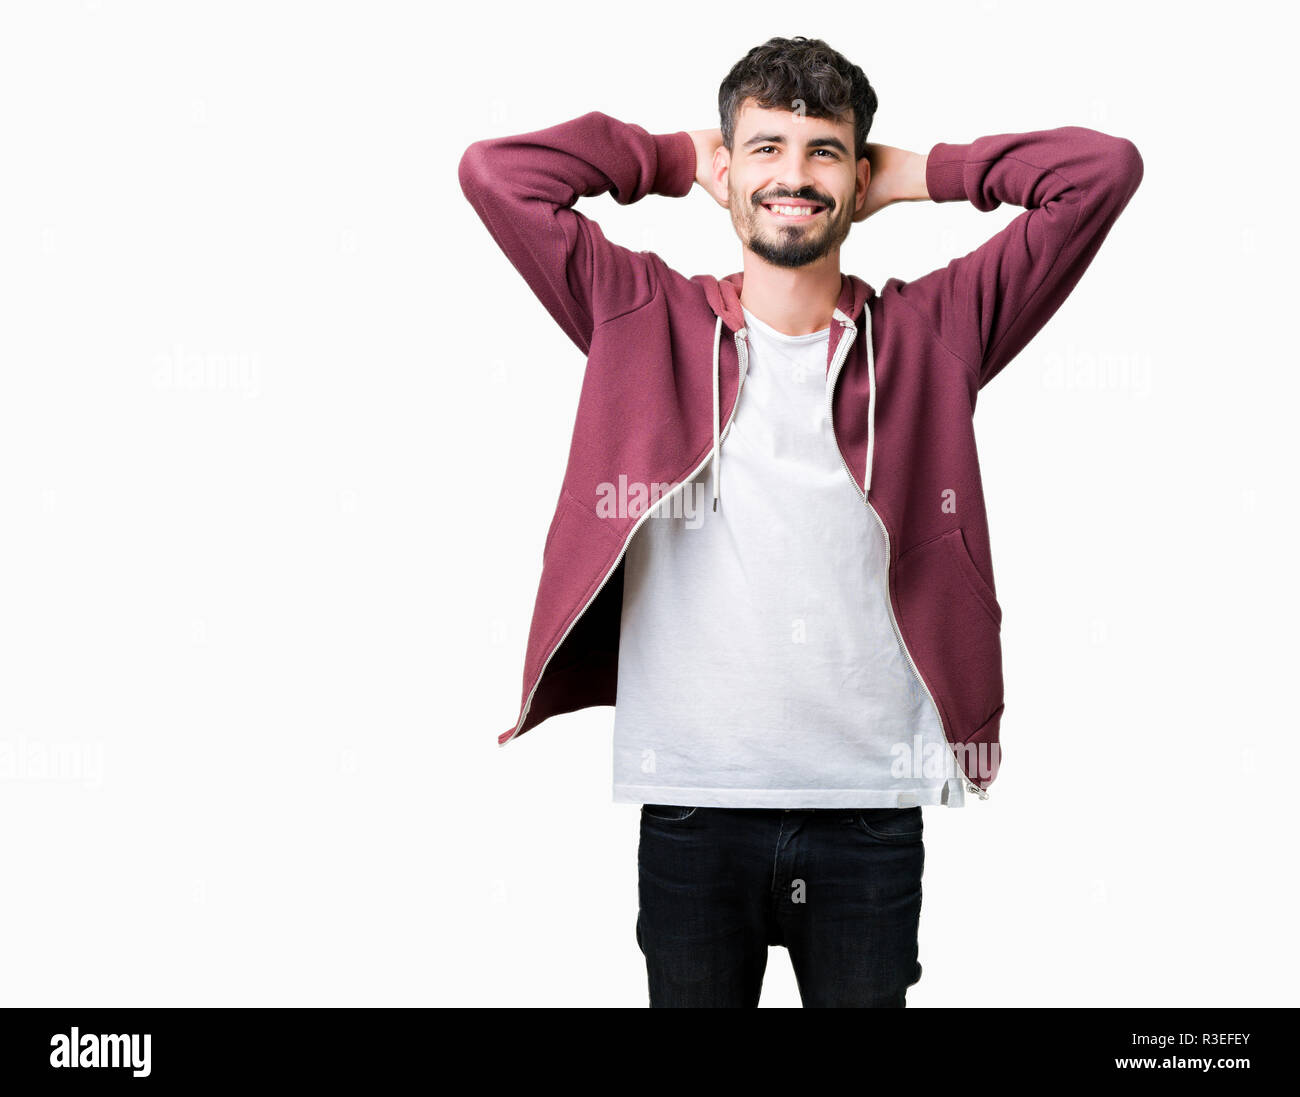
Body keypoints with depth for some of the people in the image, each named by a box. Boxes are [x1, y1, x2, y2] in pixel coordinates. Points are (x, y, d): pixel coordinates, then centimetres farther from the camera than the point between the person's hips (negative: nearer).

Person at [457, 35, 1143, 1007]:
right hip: (691, 808, 0)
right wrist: (674, 158, 9)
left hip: (871, 812, 1)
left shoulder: (931, 334, 5)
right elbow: (494, 170, 0)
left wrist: (917, 174, 9)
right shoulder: (644, 320, 5)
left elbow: (1103, 170, 2)